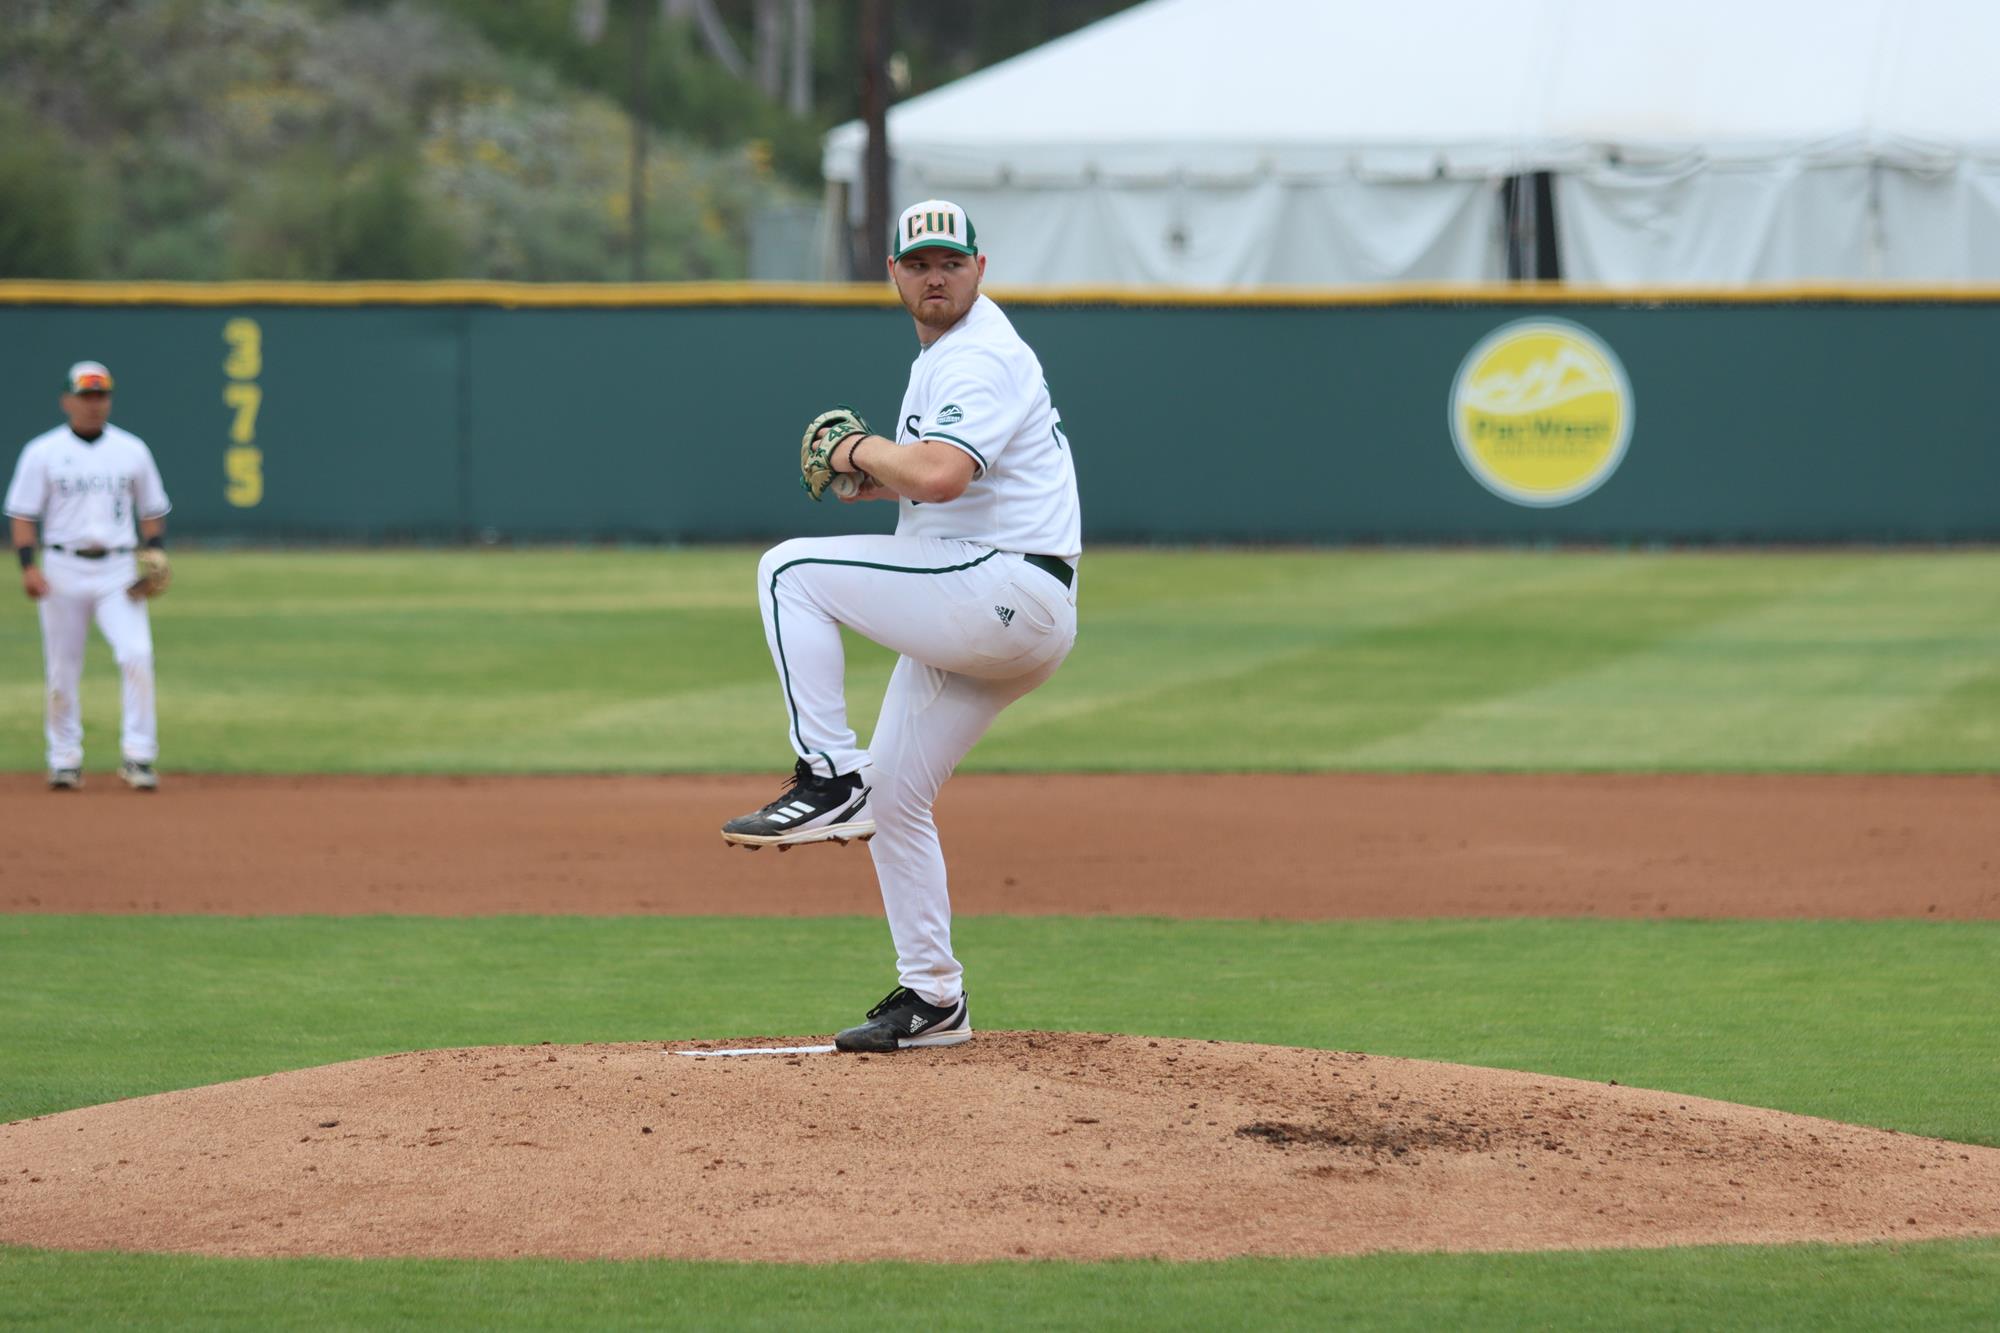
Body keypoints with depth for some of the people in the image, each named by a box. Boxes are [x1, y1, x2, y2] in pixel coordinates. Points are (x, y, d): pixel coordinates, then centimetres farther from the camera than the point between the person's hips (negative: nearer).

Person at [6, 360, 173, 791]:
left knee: (137, 655, -17)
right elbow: (23, 514, 1)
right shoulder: (43, 452, 2)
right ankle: (65, 760, 15)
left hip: (118, 570, 1)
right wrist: (28, 566, -13)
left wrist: (157, 557, -2)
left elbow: (152, 512, 14)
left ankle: (138, 757, -12)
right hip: (63, 570, -1)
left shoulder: (132, 450, 9)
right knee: (62, 670, 2)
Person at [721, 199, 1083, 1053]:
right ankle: (931, 997, 17)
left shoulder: (980, 358, -13)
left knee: (790, 571, -15)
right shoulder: (944, 352, 20)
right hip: (979, 621, 10)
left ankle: (829, 780, -17)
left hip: (1008, 594, -10)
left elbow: (939, 474, -30)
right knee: (891, 797, 12)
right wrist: (883, 478, 11)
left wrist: (864, 451, -11)